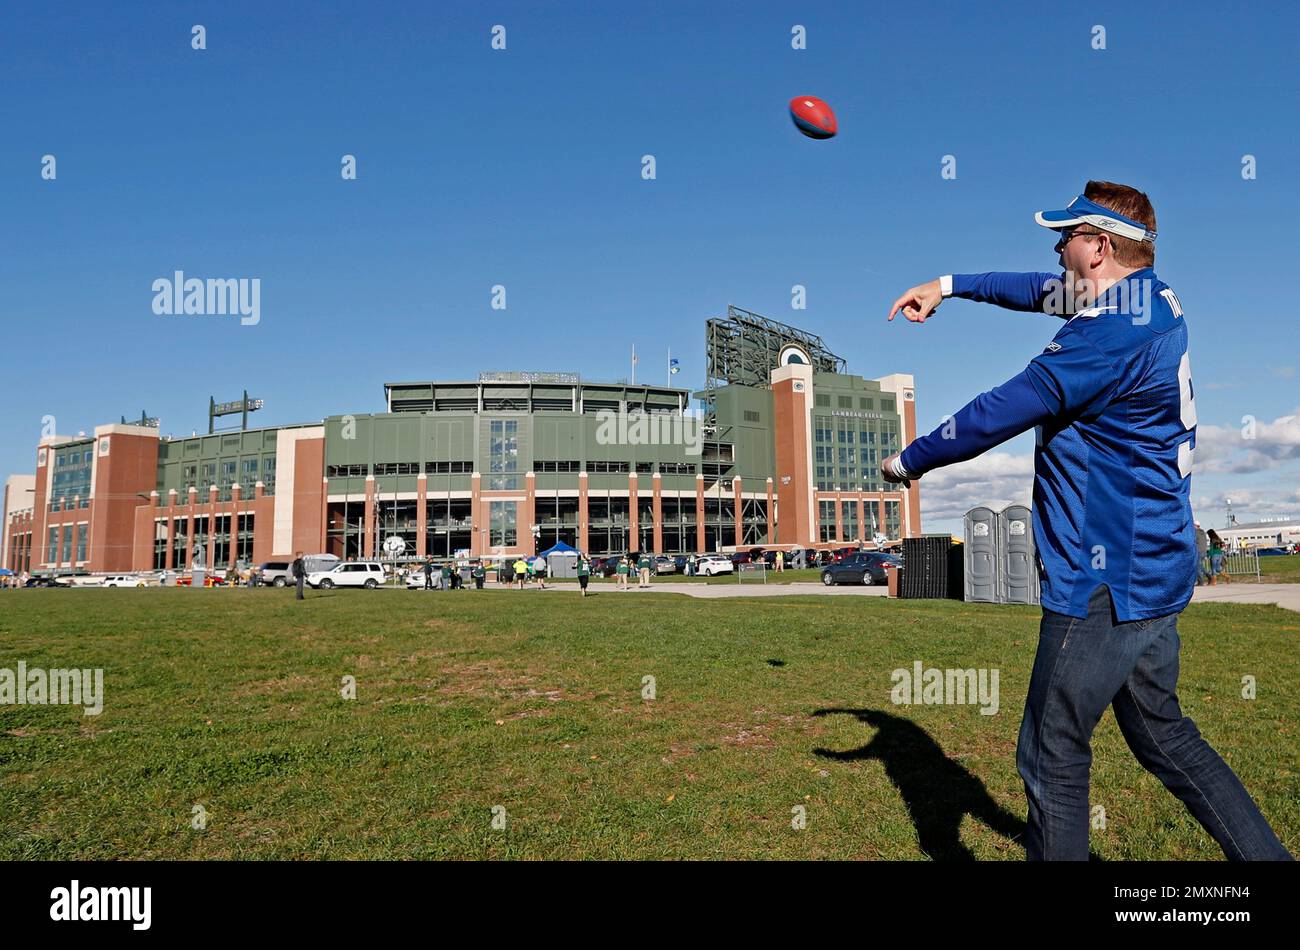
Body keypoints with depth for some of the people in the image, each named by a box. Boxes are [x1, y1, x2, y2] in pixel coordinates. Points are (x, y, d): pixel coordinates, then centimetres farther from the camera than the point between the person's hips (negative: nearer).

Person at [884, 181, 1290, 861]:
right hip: (1154, 574, 10)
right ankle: (1265, 854, 30)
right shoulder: (1152, 298, 9)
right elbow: (1044, 290, 24)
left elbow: (997, 415, -20)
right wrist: (949, 285, 26)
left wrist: (906, 461, -7)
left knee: (1052, 759, 3)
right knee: (1162, 736, 22)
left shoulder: (1111, 334, -21)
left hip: (1105, 583, -10)